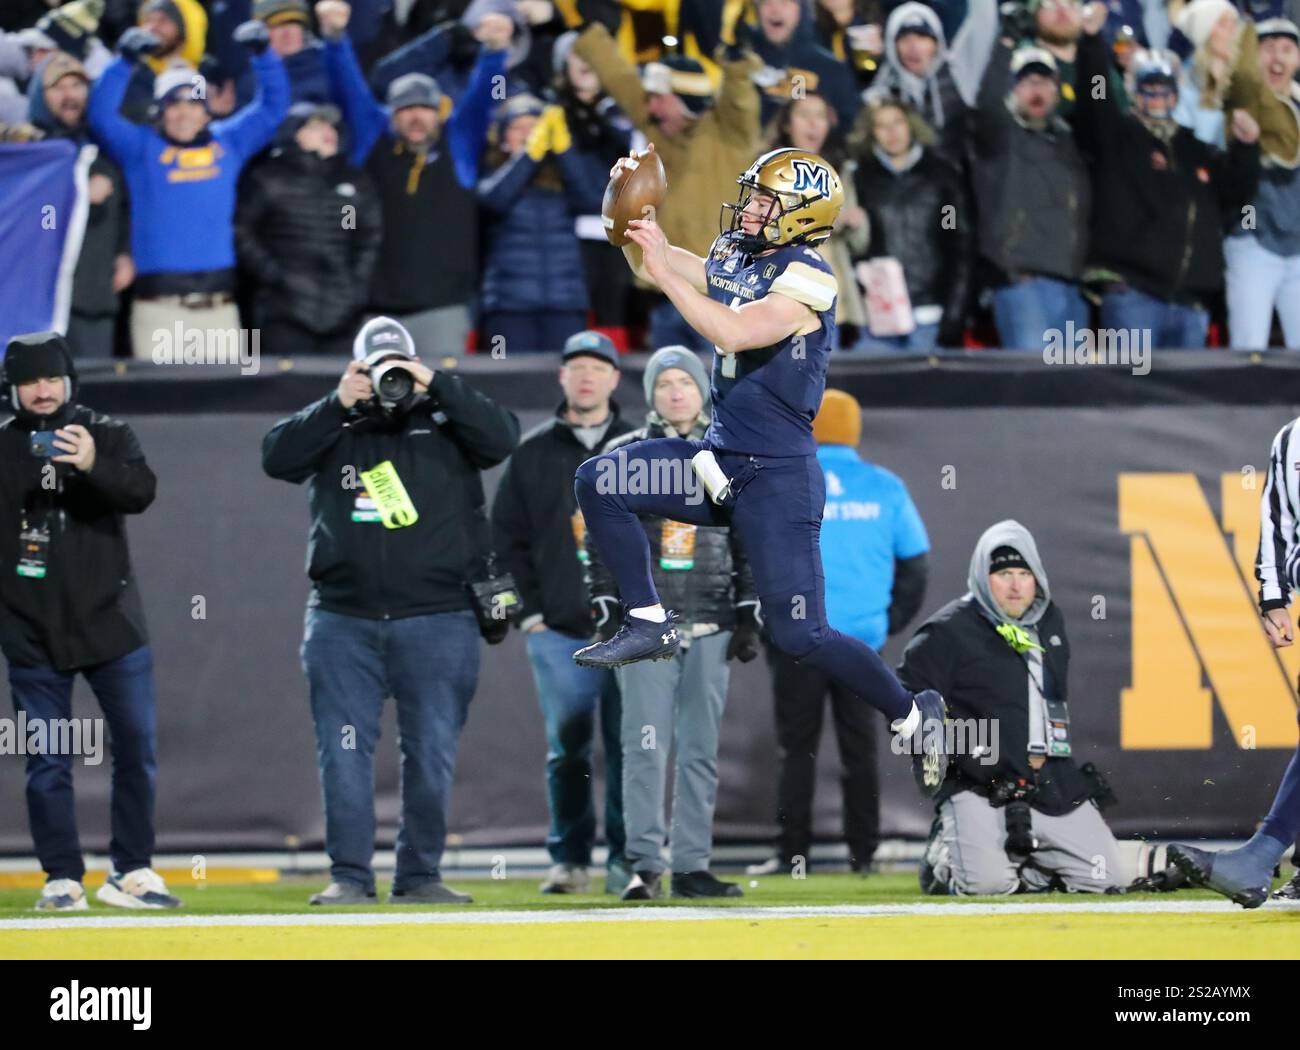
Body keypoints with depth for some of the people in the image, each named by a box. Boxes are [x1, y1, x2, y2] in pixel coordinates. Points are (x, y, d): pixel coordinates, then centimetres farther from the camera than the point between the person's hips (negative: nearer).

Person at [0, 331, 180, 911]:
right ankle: (62, 879, 7)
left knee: (137, 747, 1)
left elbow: (141, 491, -16)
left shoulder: (107, 436, 2)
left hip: (110, 622, 0)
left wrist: (93, 466, -35)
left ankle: (130, 872, 11)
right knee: (46, 761, 2)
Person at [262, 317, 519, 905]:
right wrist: (338, 404, -10)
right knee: (343, 751, -1)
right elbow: (277, 457, -3)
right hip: (343, 621, 1)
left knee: (432, 755, 1)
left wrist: (438, 387, -12)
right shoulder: (333, 428, 11)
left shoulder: (445, 421, 7)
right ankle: (349, 875, 2)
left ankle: (420, 875, 8)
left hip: (437, 620, -1)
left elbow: (502, 437, -9)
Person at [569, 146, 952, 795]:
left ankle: (912, 714, 10)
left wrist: (664, 267, -28)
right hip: (719, 460, 8)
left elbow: (733, 332, -32)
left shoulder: (805, 280, -17)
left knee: (799, 635, -9)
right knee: (598, 484, -2)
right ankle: (649, 623, 6)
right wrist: (631, 216, 3)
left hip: (777, 478, -8)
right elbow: (653, 270, 21)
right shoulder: (734, 257, 8)